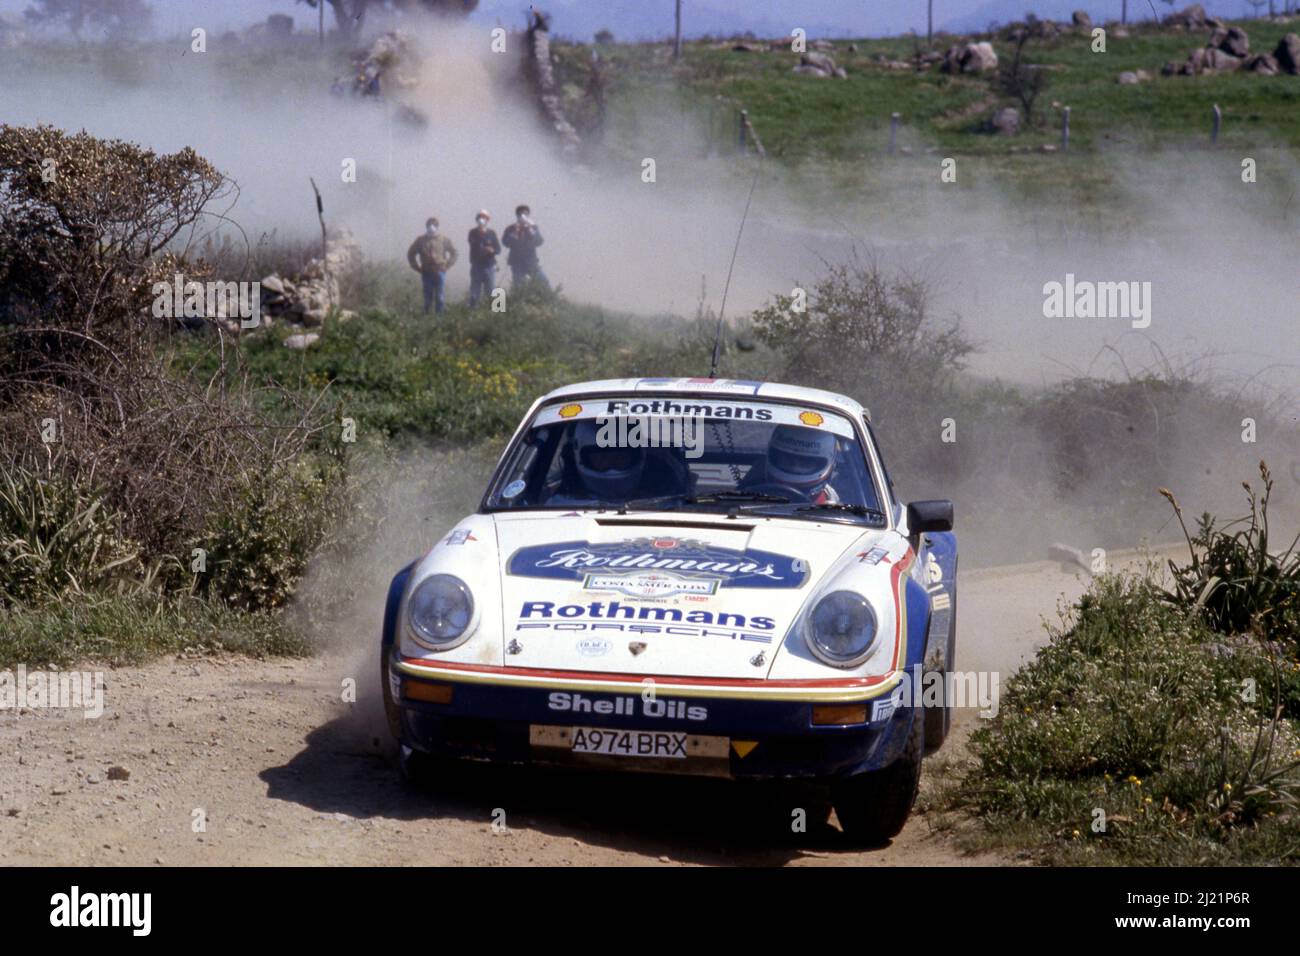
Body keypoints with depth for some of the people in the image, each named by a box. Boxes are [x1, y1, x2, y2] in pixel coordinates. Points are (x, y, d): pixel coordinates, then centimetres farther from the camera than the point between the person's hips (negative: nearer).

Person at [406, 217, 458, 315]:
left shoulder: (443, 240, 5)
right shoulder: (420, 240, 6)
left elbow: (453, 253, 15)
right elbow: (410, 254, 14)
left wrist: (447, 265, 5)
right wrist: (418, 268, 7)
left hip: (440, 273, 0)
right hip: (427, 273, 0)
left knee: (439, 296, -2)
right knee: (428, 297, 0)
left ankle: (439, 314, 2)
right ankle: (426, 314, 10)